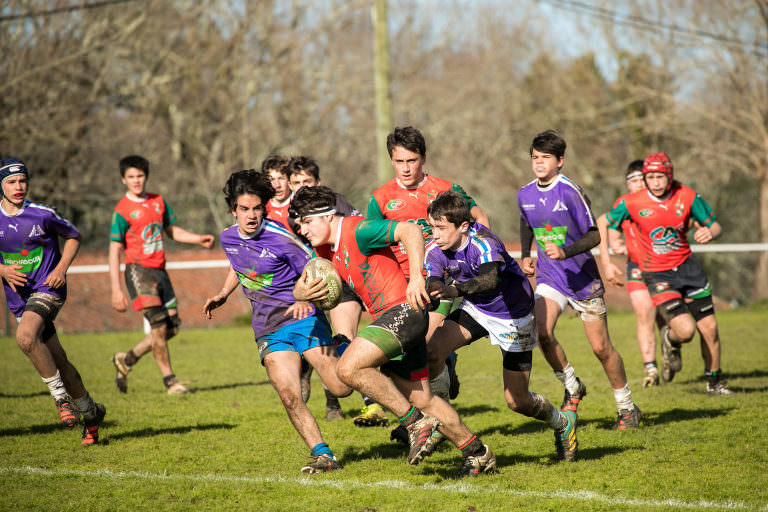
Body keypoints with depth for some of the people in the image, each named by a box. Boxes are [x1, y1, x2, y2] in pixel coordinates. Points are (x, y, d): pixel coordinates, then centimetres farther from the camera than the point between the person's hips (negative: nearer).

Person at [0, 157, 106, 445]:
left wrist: (61, 269, -7)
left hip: (48, 290, -4)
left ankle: (62, 397, -17)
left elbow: (73, 236, 7)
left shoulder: (42, 215, -8)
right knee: (58, 361, 6)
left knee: (25, 337, -31)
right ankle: (90, 412, 23)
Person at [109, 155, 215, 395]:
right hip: (139, 269, -7)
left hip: (159, 270, 7)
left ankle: (127, 359, 19)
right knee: (158, 325, -15)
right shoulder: (122, 211, -7)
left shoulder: (158, 202, 11)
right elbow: (114, 252, -9)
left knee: (172, 326, 5)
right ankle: (169, 380, -6)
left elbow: (172, 231, 25)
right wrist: (116, 290, -15)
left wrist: (199, 239, 8)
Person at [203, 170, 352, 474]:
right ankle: (322, 454, -13)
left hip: (304, 320, -4)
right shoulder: (228, 238, 4)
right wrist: (223, 295, 18)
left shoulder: (280, 237, -16)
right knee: (289, 395, -18)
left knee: (342, 388, -5)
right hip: (269, 331, 4)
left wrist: (306, 300, -30)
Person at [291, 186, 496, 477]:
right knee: (420, 399, 12)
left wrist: (416, 278, -29)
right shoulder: (325, 250, 14)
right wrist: (301, 292, -6)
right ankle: (477, 453, 24)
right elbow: (301, 287, 19)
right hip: (388, 317, 10)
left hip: (403, 309, -10)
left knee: (349, 368, -23)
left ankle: (416, 421, -12)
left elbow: (410, 231, -21)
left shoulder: (357, 230, -13)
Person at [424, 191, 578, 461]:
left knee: (517, 401, 0)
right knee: (432, 351, -24)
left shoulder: (482, 241, -33)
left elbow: (491, 279, -51)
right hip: (475, 309, 5)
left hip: (513, 316, -5)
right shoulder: (434, 250, -14)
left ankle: (563, 422, 31)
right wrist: (432, 288, -49)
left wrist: (457, 290, -70)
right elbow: (432, 283, -24)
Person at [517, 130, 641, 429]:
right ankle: (572, 388, 3)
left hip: (582, 277, -4)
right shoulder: (525, 194, 1)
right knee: (541, 331, -21)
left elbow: (595, 235, -15)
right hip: (549, 277, 4)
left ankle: (627, 406, 21)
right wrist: (526, 255, 12)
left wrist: (565, 252, -28)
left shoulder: (570, 192, -17)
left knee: (601, 347, 1)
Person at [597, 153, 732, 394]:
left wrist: (709, 233, -22)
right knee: (685, 330, -19)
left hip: (686, 266, 3)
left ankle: (714, 381, 27)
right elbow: (602, 223, 3)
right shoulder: (632, 203, -13)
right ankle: (670, 341, 20)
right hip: (656, 274, -3)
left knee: (709, 328, 3)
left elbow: (715, 226, 0)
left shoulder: (687, 196, -9)